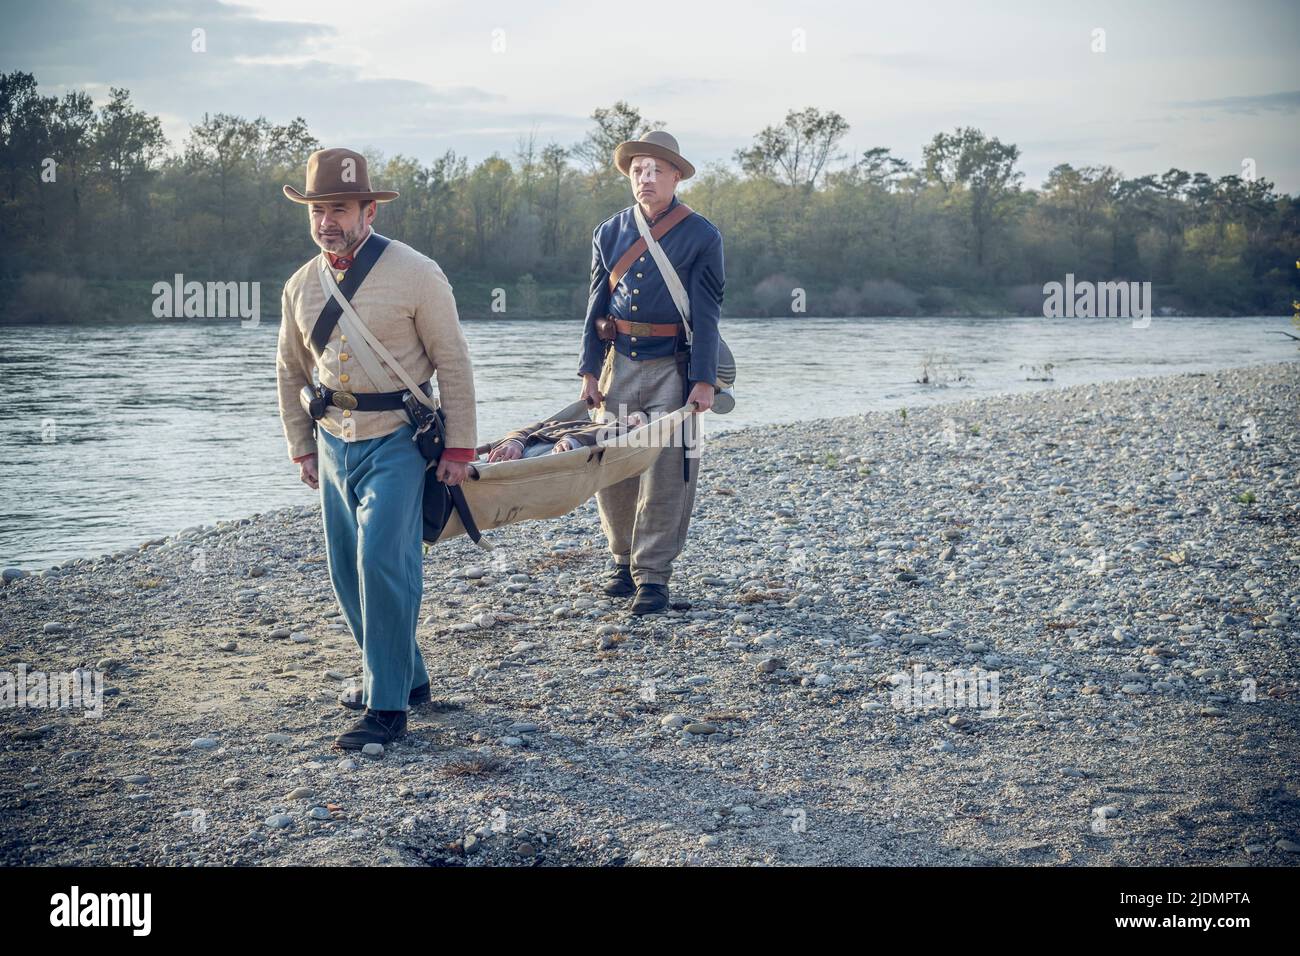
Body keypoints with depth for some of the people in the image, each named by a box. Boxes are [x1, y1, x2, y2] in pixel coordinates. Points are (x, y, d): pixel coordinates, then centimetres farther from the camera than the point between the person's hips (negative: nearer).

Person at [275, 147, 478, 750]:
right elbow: (291, 373, 18)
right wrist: (300, 447, 14)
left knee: (382, 562, -16)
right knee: (348, 573, 10)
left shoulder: (414, 275, -10)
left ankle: (388, 705, -9)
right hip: (334, 444, 6)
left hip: (396, 443, -6)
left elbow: (453, 364, -7)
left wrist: (459, 449, -8)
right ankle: (404, 675, 29)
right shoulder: (301, 286, 6)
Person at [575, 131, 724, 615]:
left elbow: (706, 313, -5)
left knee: (665, 472, -5)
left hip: (672, 367, -3)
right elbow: (596, 306, 11)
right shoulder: (610, 233, 9)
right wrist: (589, 371, 4)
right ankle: (622, 557, 25)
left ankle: (652, 575, 2)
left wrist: (703, 380, -11)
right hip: (620, 362, 4)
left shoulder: (701, 236, -1)